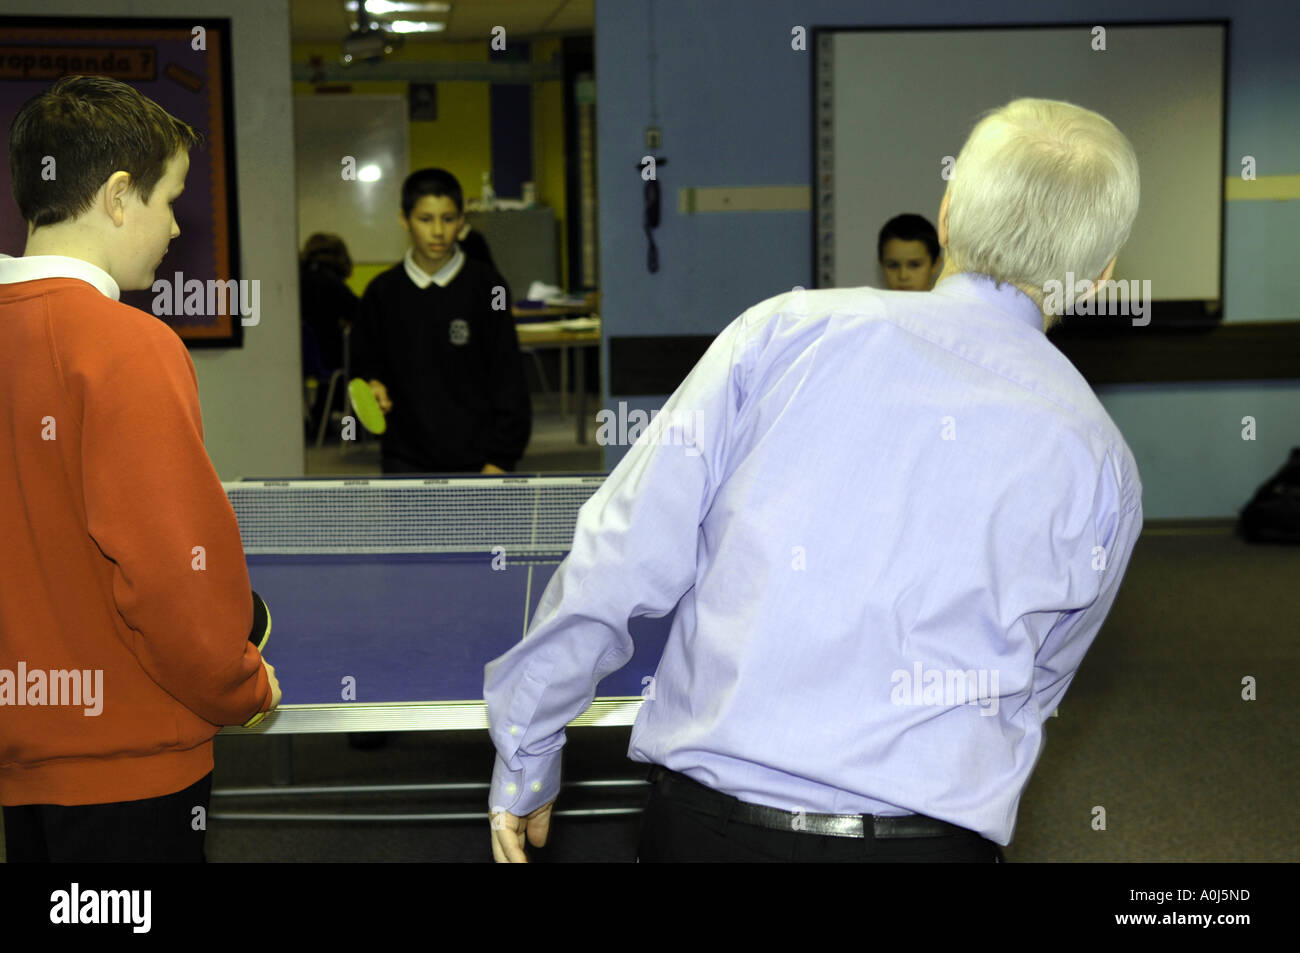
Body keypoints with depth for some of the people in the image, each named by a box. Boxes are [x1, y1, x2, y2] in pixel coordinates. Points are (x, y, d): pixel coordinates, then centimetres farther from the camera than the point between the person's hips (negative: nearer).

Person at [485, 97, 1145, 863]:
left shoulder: (787, 332, -3)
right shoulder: (1101, 466, 1)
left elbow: (617, 564, -4)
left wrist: (526, 754, 7)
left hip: (704, 826, 0)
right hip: (931, 837, 0)